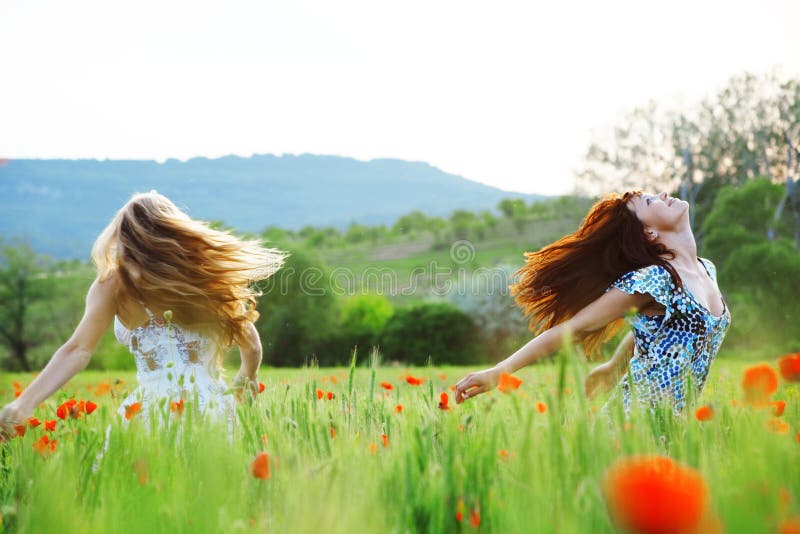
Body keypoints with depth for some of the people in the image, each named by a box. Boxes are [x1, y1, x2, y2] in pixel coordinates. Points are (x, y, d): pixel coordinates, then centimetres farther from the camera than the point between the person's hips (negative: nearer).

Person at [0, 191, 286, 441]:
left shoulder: (115, 284, 2)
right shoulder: (210, 275, 9)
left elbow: (78, 350, -7)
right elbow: (252, 347, 17)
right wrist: (247, 377, 38)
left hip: (150, 413, -2)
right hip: (213, 409, 3)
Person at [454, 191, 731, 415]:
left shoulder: (708, 269, 8)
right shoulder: (652, 280, -16)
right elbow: (575, 327, -16)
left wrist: (614, 367, 23)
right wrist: (498, 372, -19)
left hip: (681, 417, 7)